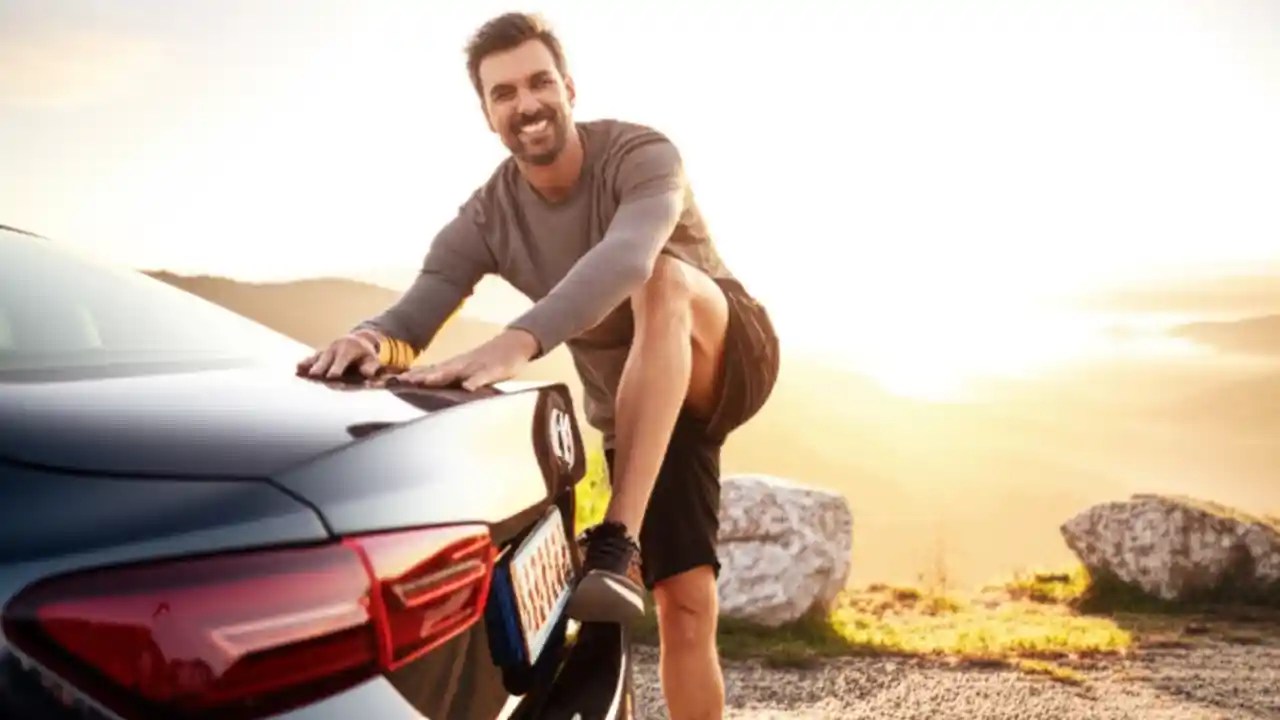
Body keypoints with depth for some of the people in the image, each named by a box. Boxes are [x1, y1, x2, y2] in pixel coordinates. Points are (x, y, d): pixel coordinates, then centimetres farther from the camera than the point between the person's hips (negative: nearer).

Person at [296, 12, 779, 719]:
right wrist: (371, 339, -43)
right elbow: (412, 319, -18)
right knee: (686, 609, -9)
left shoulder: (640, 154, -21)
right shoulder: (486, 218, -8)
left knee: (662, 279, -36)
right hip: (633, 412, 3)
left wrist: (518, 341, -58)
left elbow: (626, 258, -42)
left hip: (727, 361, -3)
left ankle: (616, 547, -40)